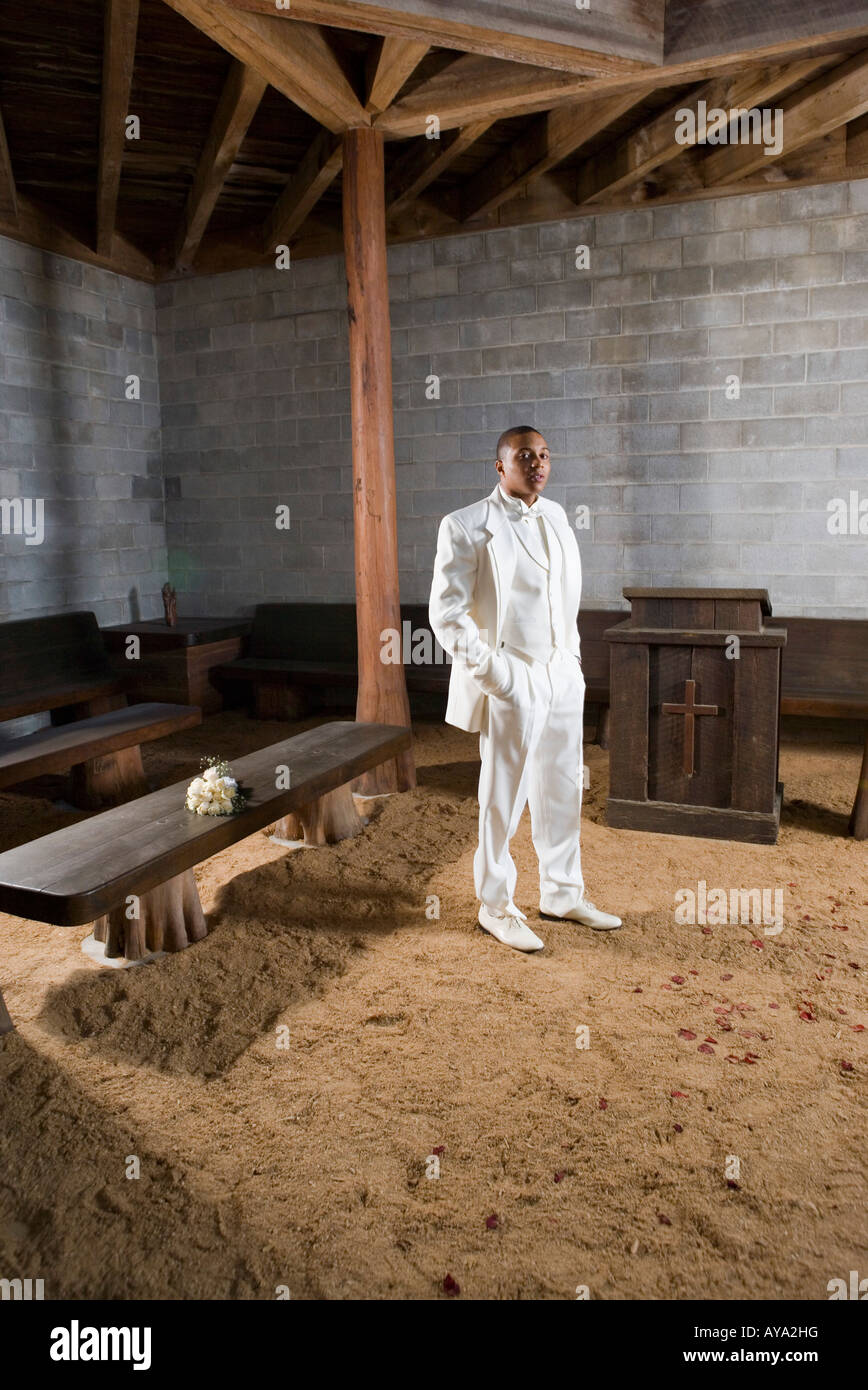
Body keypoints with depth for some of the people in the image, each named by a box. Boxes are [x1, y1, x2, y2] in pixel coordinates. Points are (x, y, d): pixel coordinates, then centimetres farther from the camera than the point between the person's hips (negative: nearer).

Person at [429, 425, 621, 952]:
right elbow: (447, 612, -12)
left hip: (563, 677, 7)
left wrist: (573, 656, 14)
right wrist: (489, 671, -15)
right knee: (503, 798, 4)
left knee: (563, 791, 15)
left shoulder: (556, 517, 12)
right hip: (511, 682, -6)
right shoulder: (467, 526, -9)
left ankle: (563, 893, 32)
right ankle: (496, 905, 22)